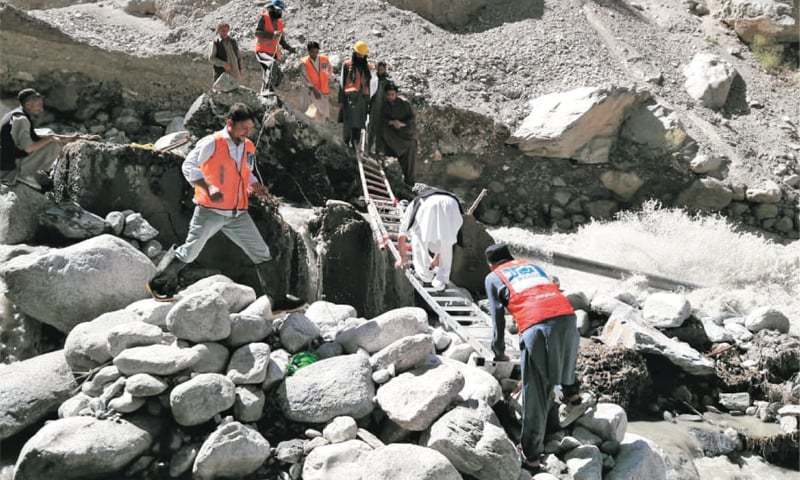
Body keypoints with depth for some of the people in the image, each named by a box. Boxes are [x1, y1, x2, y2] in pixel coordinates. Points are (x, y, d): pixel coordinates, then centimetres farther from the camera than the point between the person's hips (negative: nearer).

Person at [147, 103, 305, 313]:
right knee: (190, 252, 3)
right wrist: (208, 188, -25)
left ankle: (277, 299, 11)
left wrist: (256, 187, 3)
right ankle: (158, 283, 26)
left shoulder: (249, 148, 10)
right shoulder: (211, 143, -10)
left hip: (238, 214, 6)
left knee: (262, 254, 3)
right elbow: (189, 166, -12)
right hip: (210, 211, -6)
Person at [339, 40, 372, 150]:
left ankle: (354, 143, 6)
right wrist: (341, 99, -4)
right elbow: (342, 83, 2)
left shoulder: (367, 67, 16)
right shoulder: (347, 65, 4)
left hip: (362, 97, 4)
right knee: (349, 121, -11)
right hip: (350, 96, -4)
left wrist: (368, 101, 15)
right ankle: (346, 141, -6)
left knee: (359, 123, 1)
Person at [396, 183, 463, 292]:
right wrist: (436, 258, 66)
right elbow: (443, 239, 54)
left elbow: (401, 236, 44)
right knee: (446, 244, 25)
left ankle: (424, 273, 28)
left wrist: (403, 257, 59)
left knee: (418, 238, 26)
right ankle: (441, 282, 21)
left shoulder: (414, 205, 41)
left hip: (427, 208, -2)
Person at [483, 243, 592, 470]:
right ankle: (572, 397, 30)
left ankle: (531, 453, 12)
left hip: (536, 328, -4)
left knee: (535, 393, 4)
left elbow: (498, 317, 16)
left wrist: (499, 353, 30)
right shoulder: (532, 265, 33)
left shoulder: (492, 278, 20)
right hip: (567, 318, 4)